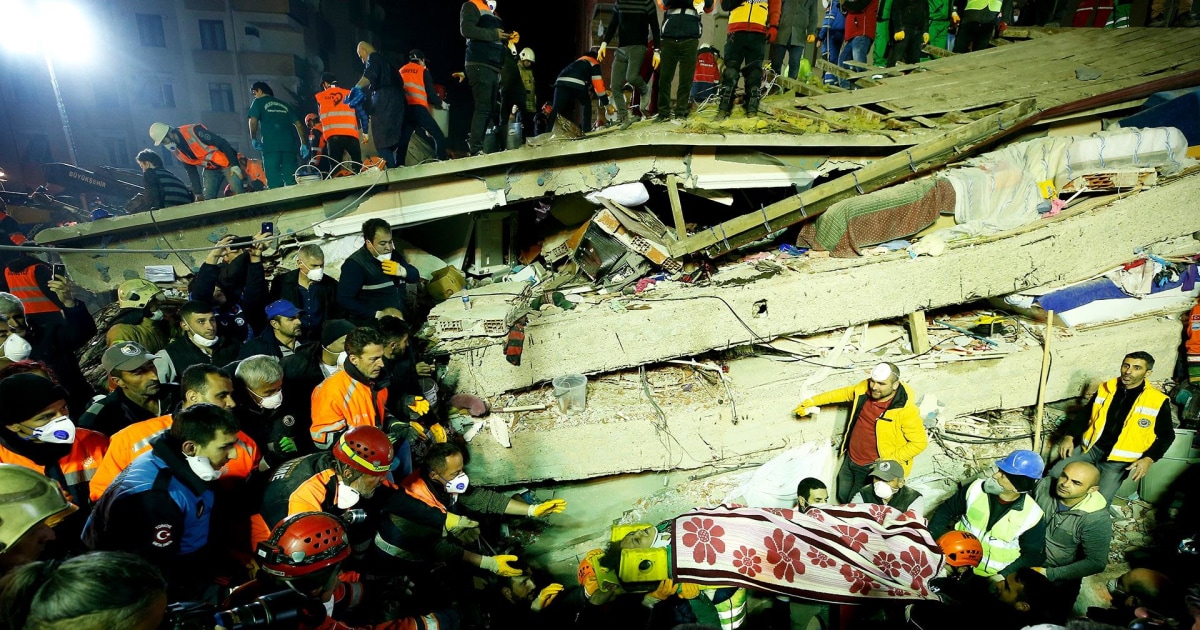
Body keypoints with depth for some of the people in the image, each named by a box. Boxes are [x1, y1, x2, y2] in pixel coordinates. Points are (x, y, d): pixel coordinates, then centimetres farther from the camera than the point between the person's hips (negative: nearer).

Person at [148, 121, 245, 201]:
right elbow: (191, 172, 9)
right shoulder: (177, 151, 0)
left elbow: (222, 143, -22)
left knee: (238, 192, -24)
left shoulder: (193, 131, -23)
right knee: (208, 198, -4)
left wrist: (234, 165, -25)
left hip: (226, 162, -7)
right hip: (210, 169, 7)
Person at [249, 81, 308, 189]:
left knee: (274, 181, -5)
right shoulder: (284, 105, 24)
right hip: (289, 145, 4)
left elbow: (253, 121, -3)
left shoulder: (259, 102, 12)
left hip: (270, 145, -4)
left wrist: (253, 139, 8)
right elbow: (298, 124, 15)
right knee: (291, 179, 1)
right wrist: (304, 145, 14)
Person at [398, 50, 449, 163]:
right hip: (418, 108, -5)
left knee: (403, 141, 6)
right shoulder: (423, 71, 10)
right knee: (439, 137, -6)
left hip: (403, 109, 5)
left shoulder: (401, 71, 24)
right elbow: (430, 94, 5)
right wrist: (441, 103, 21)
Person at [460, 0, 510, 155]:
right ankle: (476, 149, -20)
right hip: (480, 66, -9)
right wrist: (494, 34, -12)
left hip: (493, 68, 9)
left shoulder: (492, 13, 28)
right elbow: (466, 29, -13)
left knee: (490, 110, 4)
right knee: (483, 108, -17)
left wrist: (507, 38, 10)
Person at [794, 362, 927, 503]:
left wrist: (890, 460, -20)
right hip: (850, 459, 6)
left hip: (873, 467, -6)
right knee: (842, 497, 22)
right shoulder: (865, 388, -10)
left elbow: (919, 442, -18)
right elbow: (844, 393, 11)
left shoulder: (906, 410, -26)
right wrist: (813, 401, 16)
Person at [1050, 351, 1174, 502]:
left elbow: (1167, 435, 3)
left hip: (1119, 460, -3)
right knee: (1054, 476, -13)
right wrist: (1069, 436, -3)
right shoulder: (1105, 388, 5)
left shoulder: (1158, 401, -5)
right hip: (1090, 448, 3)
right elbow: (1084, 415, 13)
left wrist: (1148, 459, -12)